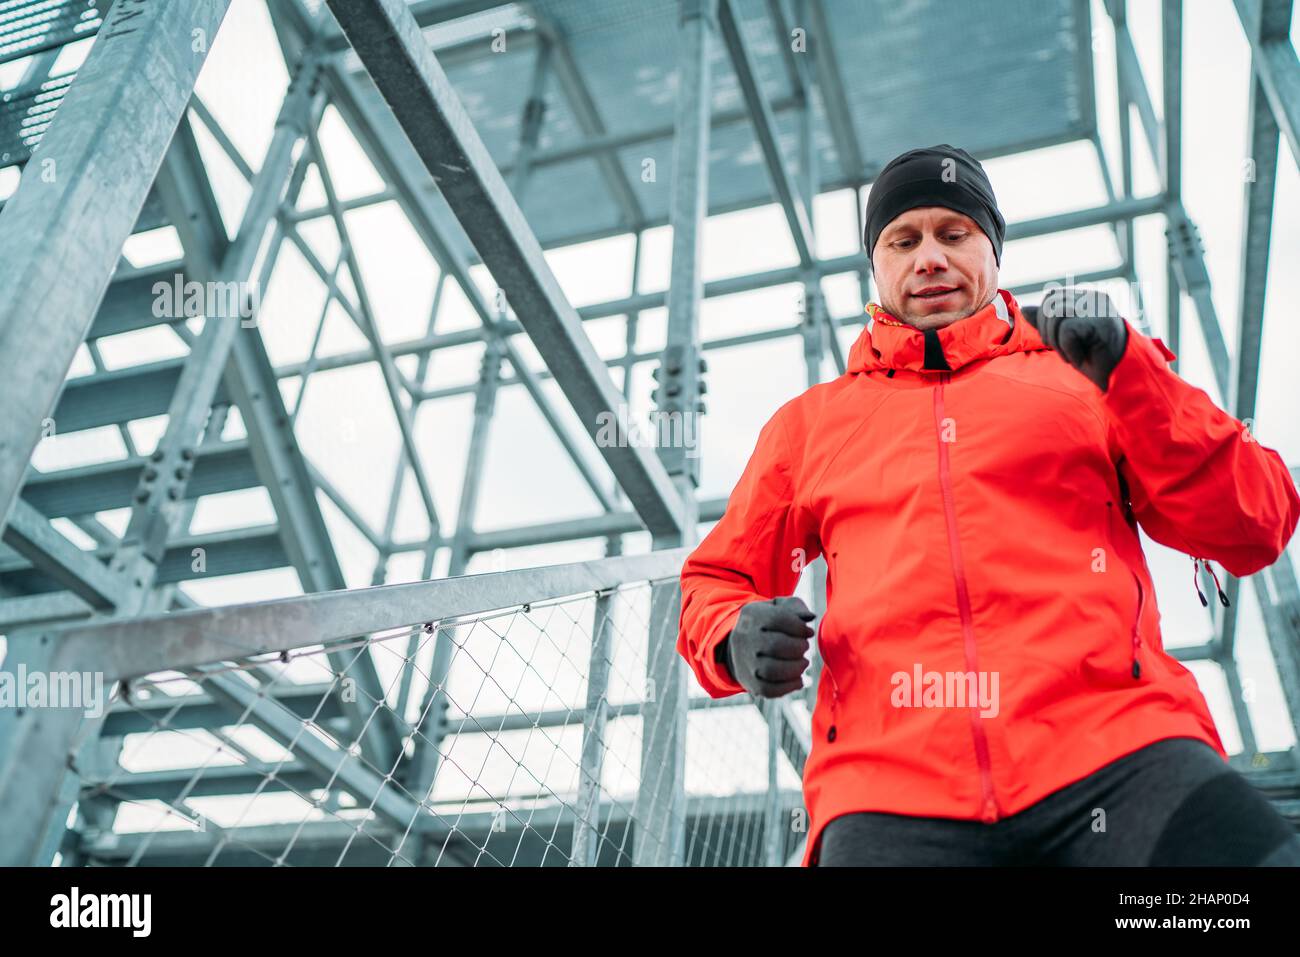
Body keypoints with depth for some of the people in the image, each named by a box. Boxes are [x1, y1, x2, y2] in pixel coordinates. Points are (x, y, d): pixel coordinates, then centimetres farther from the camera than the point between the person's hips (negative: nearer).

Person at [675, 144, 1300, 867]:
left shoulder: (1083, 373, 19)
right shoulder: (809, 422, 22)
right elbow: (716, 581, 25)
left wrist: (1126, 369, 1)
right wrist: (738, 637, 2)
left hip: (1114, 752, 0)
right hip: (891, 783, 0)